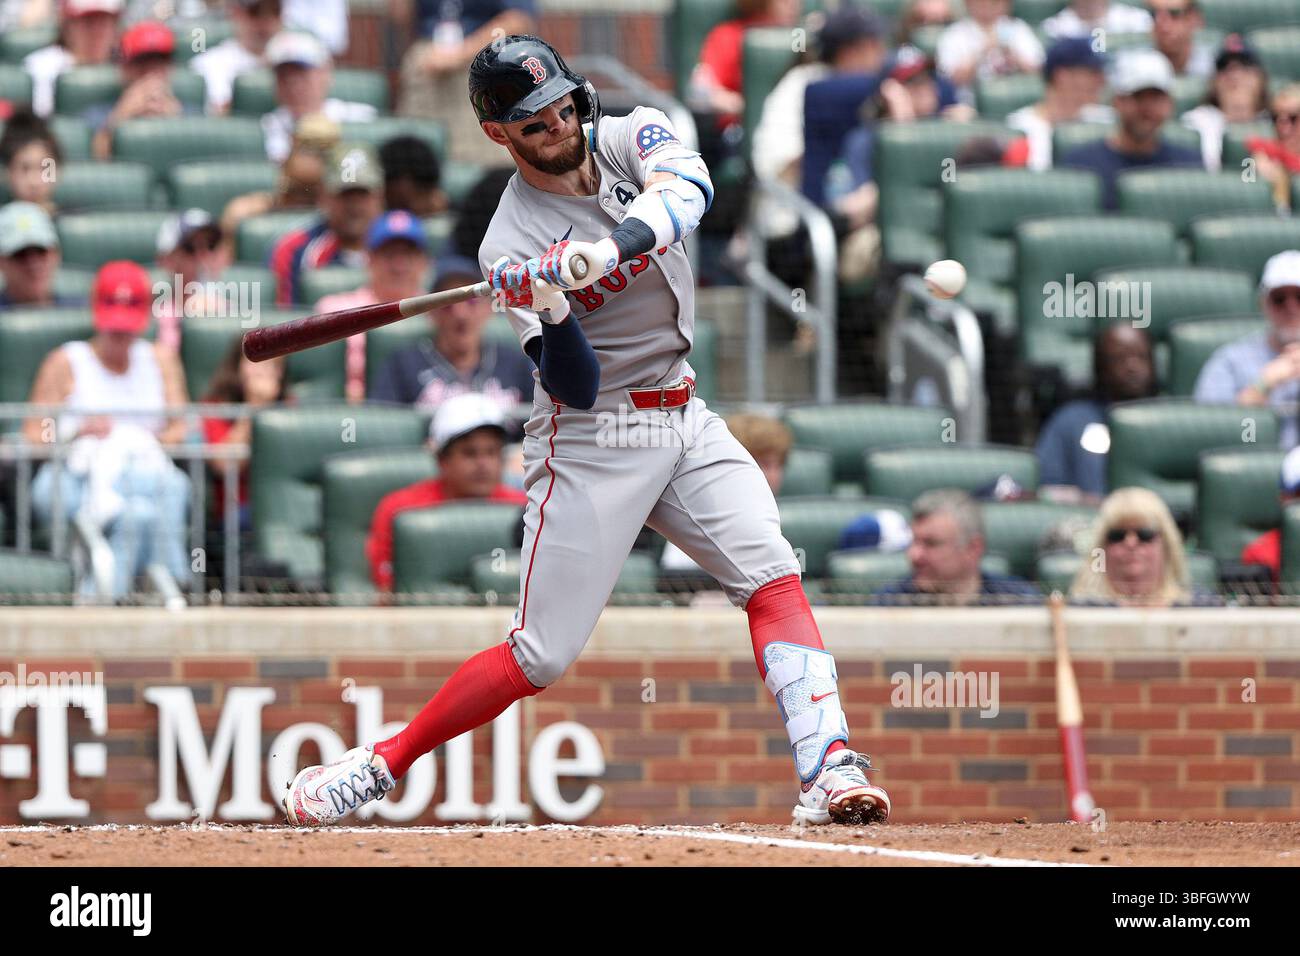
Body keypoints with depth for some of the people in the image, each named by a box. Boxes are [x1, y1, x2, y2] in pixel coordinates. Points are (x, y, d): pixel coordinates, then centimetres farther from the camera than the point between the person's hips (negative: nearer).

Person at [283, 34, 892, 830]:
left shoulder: (630, 139, -1)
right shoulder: (512, 249, -13)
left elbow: (686, 187, -25)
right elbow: (576, 387, -18)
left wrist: (612, 248, -42)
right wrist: (552, 315, -37)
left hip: (683, 419, 4)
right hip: (591, 439, -4)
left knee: (772, 574, -15)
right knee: (541, 656, -6)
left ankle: (830, 770, -22)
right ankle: (382, 765, 7)